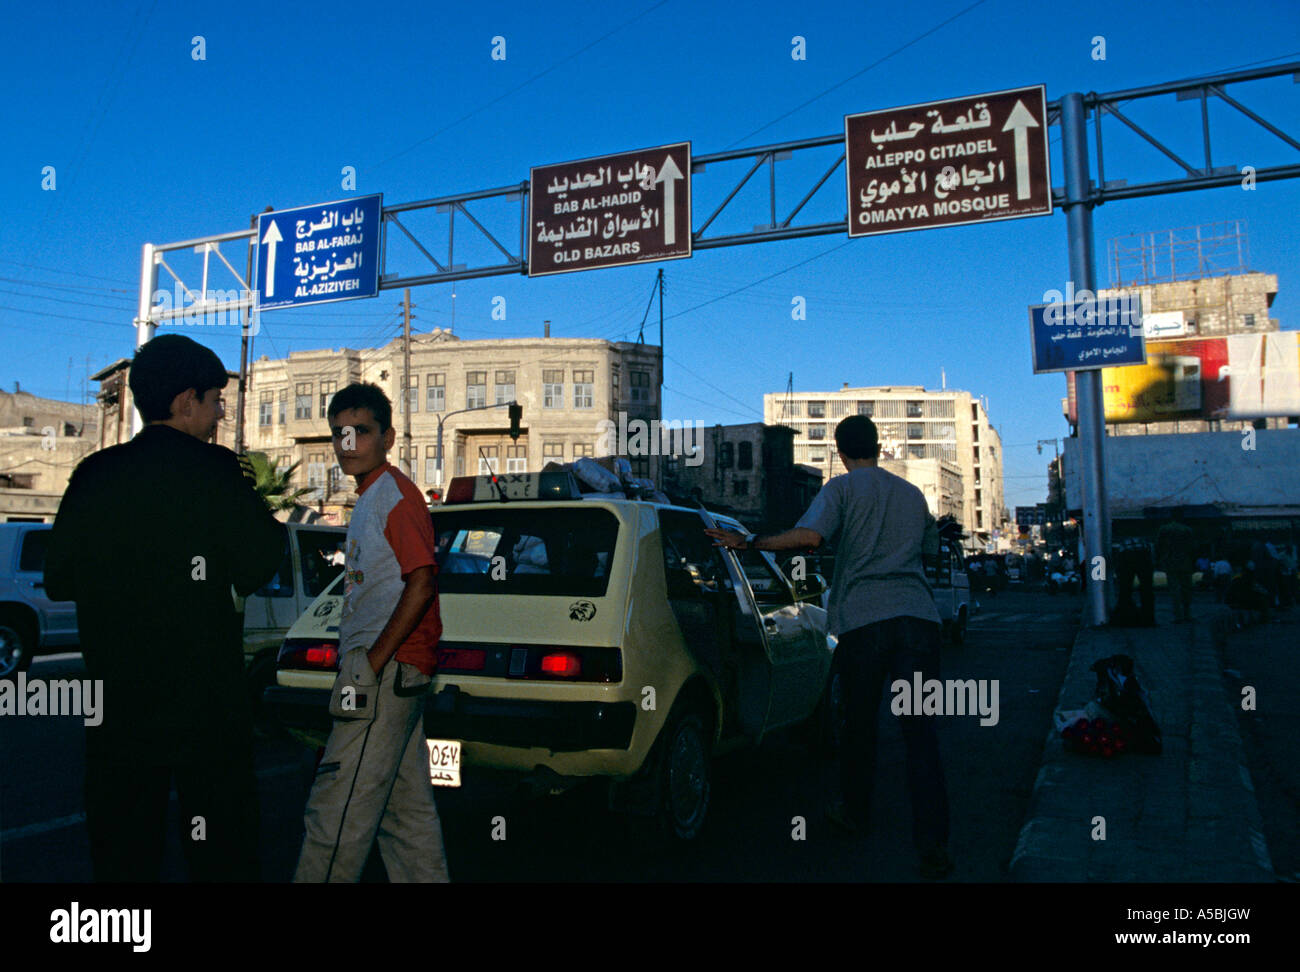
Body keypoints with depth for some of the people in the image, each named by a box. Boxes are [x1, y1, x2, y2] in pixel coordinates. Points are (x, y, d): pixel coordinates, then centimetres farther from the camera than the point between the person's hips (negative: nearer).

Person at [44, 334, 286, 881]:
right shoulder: (213, 471, -11)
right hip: (205, 703, -4)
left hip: (116, 698, 5)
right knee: (219, 853, 7)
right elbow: (255, 570, -13)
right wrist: (273, 524, 4)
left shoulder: (93, 475, 2)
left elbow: (59, 581, 7)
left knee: (121, 856, 15)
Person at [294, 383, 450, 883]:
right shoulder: (369, 499, 20)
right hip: (392, 673, 10)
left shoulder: (394, 493, -10)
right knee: (407, 810, 15)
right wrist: (360, 664, 17)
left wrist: (372, 663, -20)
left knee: (336, 812, -6)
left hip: (386, 671, -10)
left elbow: (421, 583, -20)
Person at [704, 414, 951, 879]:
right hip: (918, 615, 3)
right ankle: (933, 844, -7)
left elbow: (809, 535, -15)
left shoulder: (842, 488, 3)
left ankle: (854, 813, 32)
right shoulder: (912, 493, 19)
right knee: (919, 729, 0)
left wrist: (747, 542, -6)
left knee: (859, 723, 14)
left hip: (864, 617, -3)